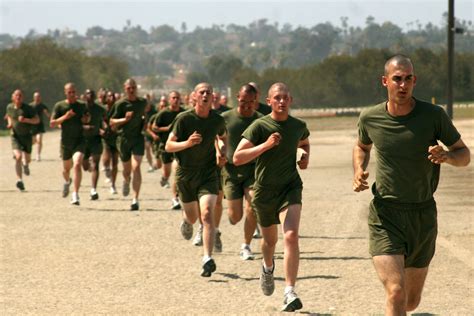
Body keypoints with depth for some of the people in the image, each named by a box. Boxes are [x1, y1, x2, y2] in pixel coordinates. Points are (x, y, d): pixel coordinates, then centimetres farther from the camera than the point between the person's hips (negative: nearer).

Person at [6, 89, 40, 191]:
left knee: (27, 159, 11)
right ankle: (19, 180, -26)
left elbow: (37, 120, -9)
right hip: (15, 136, 0)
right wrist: (10, 123, 1)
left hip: (27, 136, 0)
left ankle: (25, 164, 51)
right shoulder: (9, 107, 0)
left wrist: (26, 120, -25)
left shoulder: (28, 108, -11)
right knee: (18, 156, -21)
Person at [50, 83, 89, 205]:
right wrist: (65, 117, -20)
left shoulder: (82, 105, 4)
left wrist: (87, 119, -2)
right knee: (66, 168, 16)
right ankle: (67, 181, 54)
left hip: (79, 141, -1)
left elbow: (87, 117, 22)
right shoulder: (59, 106, -2)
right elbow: (52, 123, -6)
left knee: (77, 165, -22)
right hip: (65, 141, 1)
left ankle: (75, 195, -22)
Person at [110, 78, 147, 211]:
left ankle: (135, 200, -17)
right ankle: (126, 181, 52)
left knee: (136, 168, -16)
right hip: (123, 139, 0)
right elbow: (112, 122, -7)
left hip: (138, 138, 0)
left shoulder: (143, 102, 4)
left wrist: (144, 121, 9)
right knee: (127, 169, 13)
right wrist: (125, 119, -23)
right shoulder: (120, 104, -6)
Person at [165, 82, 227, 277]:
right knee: (193, 217, 14)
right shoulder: (184, 119, -11)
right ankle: (186, 221, 54)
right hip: (185, 173, 0)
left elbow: (223, 138, 21)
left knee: (207, 214, -18)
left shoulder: (217, 120, -1)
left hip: (208, 173, 0)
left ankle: (208, 259, -22)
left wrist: (222, 150, 0)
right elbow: (168, 146, -10)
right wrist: (187, 143, -28)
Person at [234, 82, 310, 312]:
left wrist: (305, 156, 5)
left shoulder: (298, 126, 1)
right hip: (264, 190, 0)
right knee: (270, 240, 18)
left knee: (291, 236, -21)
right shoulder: (259, 126, -11)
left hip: (290, 187, 1)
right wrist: (266, 145, -27)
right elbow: (237, 158, -19)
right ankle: (268, 268, 56)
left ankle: (290, 293, -25)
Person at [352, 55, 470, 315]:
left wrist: (446, 156, -21)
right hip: (385, 216, -2)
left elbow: (464, 154, 2)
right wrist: (358, 171, 0)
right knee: (396, 294, -20)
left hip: (423, 215, 2)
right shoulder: (370, 118, -3)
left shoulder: (433, 115, -8)